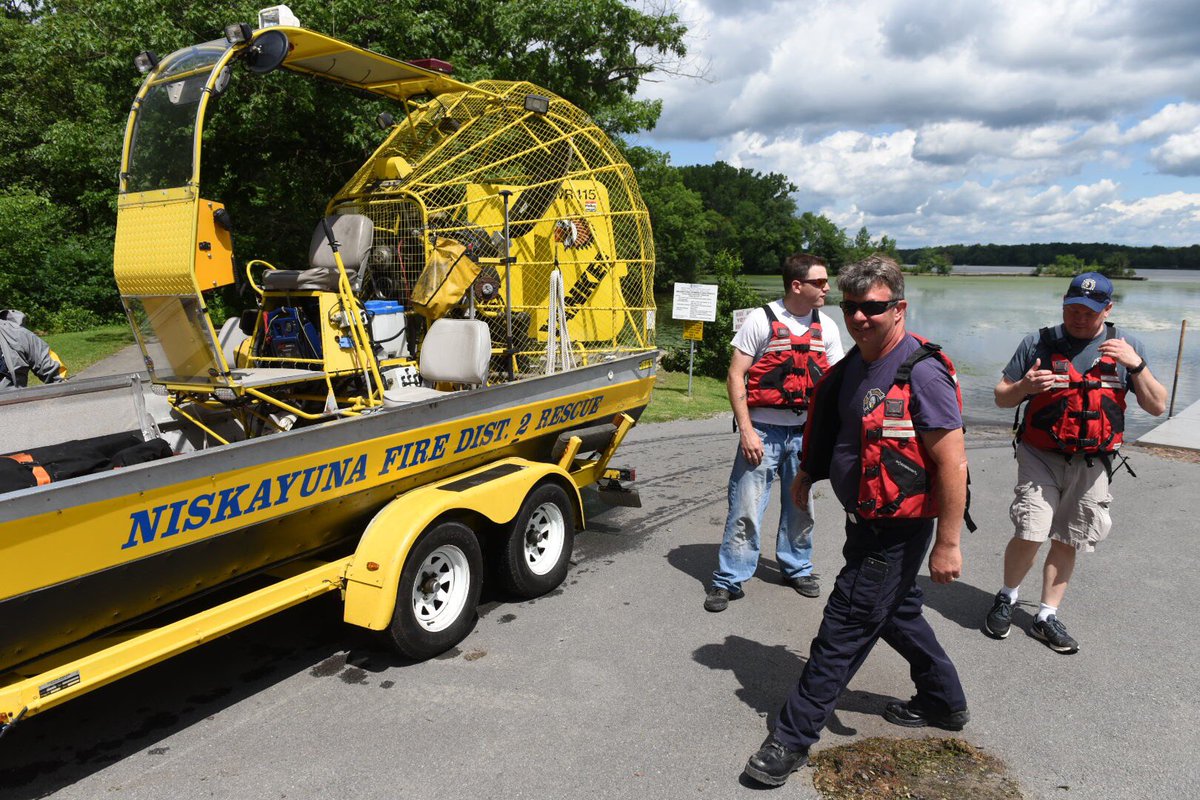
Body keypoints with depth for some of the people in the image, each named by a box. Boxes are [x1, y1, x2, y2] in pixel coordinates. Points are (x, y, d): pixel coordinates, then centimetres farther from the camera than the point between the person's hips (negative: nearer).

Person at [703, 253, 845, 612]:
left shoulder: (826, 327, 5)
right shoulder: (761, 320, -9)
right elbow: (736, 375, -9)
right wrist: (746, 430, -15)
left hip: (804, 432, 5)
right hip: (763, 431, -4)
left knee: (800, 505, 17)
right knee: (746, 508, -4)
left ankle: (797, 568, 36)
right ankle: (728, 580, 8)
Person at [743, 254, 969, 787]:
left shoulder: (922, 372, -23)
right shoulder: (854, 364, 4)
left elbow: (952, 463, -23)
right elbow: (836, 433, 20)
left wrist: (947, 544, -22)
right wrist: (808, 472, 21)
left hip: (896, 532, -9)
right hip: (865, 521, 9)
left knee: (844, 631, -1)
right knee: (896, 613, 24)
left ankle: (793, 738, 11)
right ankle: (944, 702, 47)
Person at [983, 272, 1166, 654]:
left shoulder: (1126, 347, 5)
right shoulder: (1038, 343, -1)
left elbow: (1157, 406, 2)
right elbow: (1001, 397, 3)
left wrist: (1136, 364, -12)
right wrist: (1024, 386, -19)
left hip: (1092, 464, 2)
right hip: (1041, 456, -2)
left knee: (1067, 542, 8)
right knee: (1030, 533, -12)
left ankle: (1047, 617, 21)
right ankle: (1006, 597, 13)